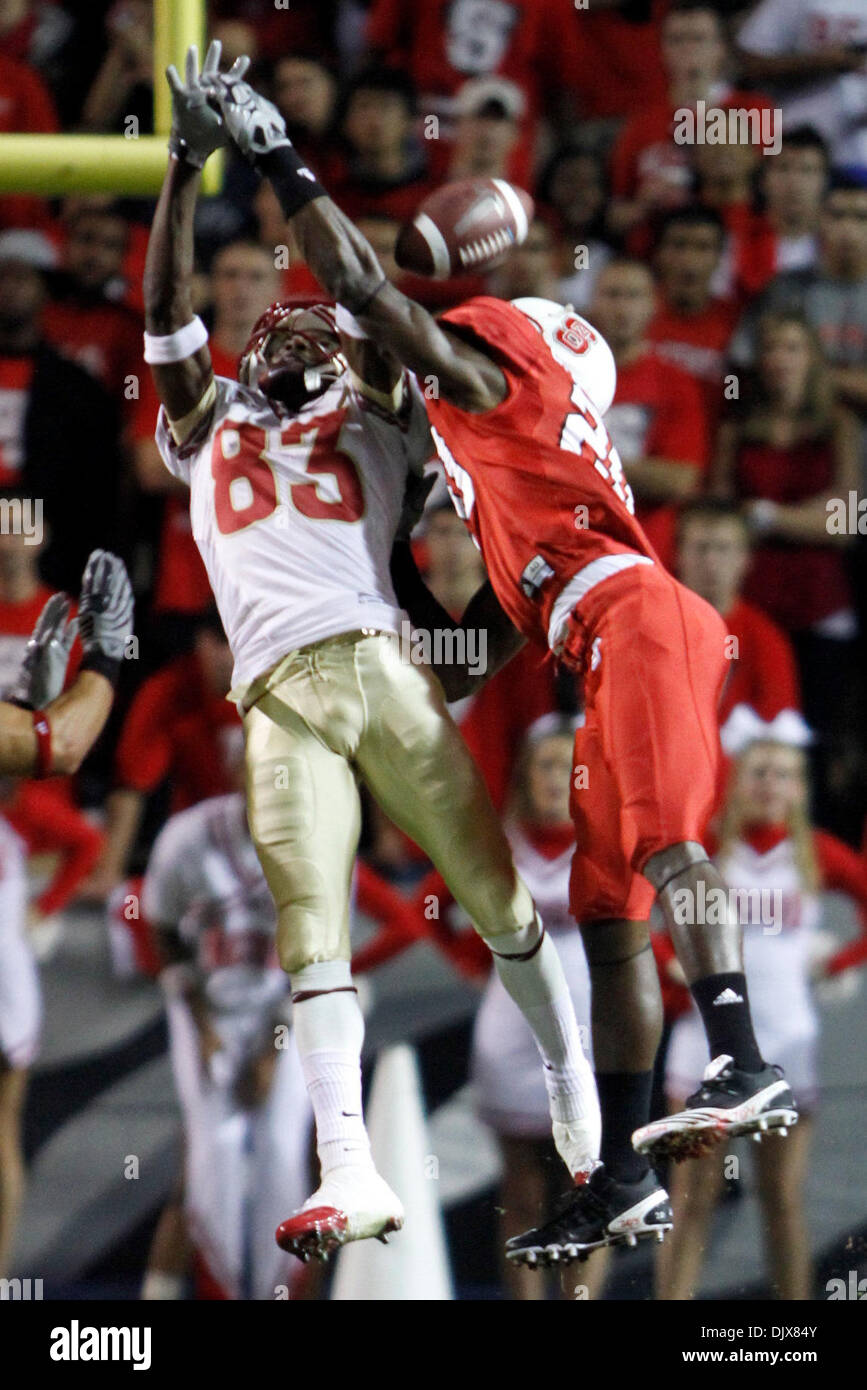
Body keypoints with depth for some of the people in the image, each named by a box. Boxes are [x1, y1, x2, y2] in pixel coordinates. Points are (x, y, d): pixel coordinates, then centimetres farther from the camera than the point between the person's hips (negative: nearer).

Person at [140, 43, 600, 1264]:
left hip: (379, 667, -1)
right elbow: (165, 315, 15)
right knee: (313, 934, -12)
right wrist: (188, 167, 6)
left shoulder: (372, 423, 21)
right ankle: (350, 1172, -21)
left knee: (494, 889, 3)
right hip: (278, 696, 1)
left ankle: (575, 1083, 24)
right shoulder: (208, 434, 26)